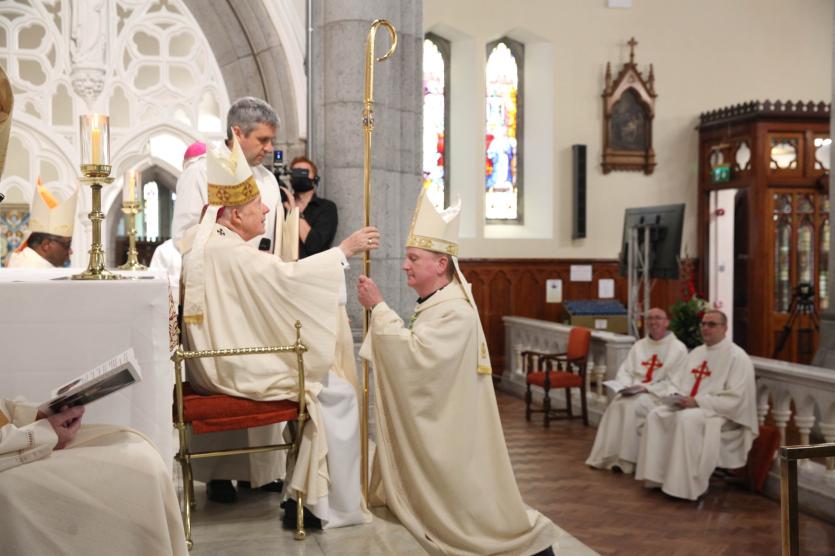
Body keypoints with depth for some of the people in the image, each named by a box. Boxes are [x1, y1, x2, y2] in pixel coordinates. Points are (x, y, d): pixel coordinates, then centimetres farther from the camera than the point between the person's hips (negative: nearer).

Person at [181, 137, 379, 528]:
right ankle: (331, 503, -5)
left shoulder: (201, 241, 9)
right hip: (234, 372, -11)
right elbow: (289, 277, -29)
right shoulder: (230, 253, -22)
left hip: (214, 364, 11)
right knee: (337, 391, -9)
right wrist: (344, 249, -21)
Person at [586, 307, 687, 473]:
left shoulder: (678, 348, -1)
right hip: (634, 393, 5)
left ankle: (625, 459, -26)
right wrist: (627, 386, -11)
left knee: (633, 406, -32)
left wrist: (645, 388, -18)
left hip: (660, 396, -5)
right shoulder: (639, 346, 17)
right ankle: (610, 456, -24)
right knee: (617, 404, -26)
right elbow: (624, 371, 12)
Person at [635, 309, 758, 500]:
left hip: (722, 413, -7)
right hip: (688, 406, 8)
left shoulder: (737, 357, -8)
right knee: (656, 415, -15)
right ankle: (656, 476, -13)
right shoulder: (696, 353, 16)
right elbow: (677, 382, 19)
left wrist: (697, 401, -21)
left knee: (686, 420, -34)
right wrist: (677, 397, -6)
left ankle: (684, 486, -27)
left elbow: (734, 399, -17)